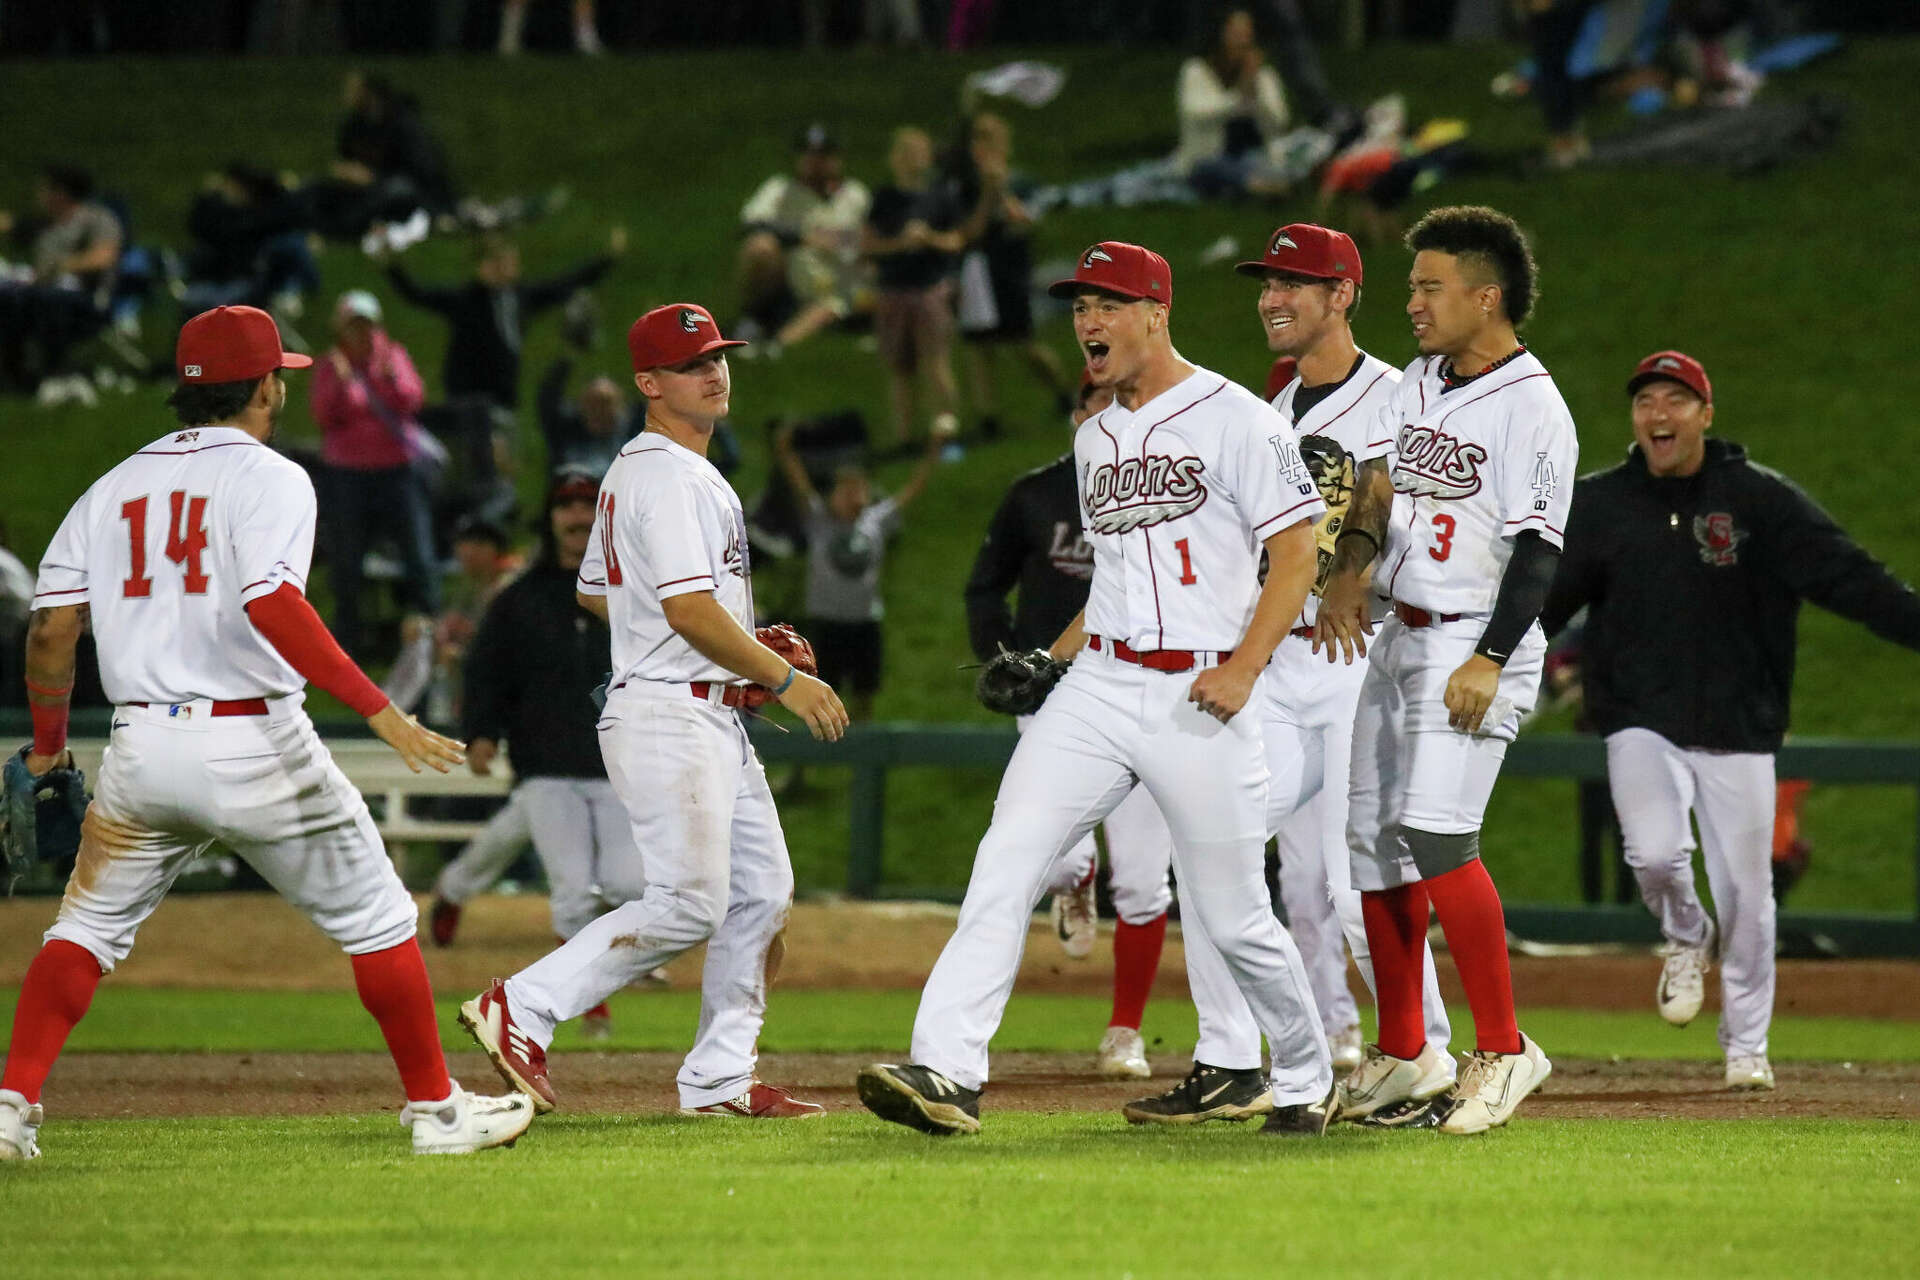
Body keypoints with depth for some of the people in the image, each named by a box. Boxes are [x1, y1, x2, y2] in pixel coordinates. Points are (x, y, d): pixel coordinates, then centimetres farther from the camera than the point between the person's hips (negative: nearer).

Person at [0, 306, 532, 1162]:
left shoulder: (112, 489, 12)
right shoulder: (268, 478, -5)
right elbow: (271, 604, -22)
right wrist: (379, 711, -25)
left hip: (140, 746, 5)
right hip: (253, 746, -4)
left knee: (90, 926, 16)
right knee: (376, 919, 8)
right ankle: (436, 1110, 10)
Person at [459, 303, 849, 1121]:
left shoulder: (635, 472, 18)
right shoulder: (665, 476, -14)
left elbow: (595, 591, 24)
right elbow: (689, 609, -22)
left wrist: (741, 640, 22)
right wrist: (786, 679, -16)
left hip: (717, 724, 11)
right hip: (669, 715, -11)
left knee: (762, 893, 8)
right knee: (688, 903, -14)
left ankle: (720, 1077, 10)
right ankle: (523, 1009, -10)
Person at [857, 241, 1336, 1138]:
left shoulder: (1235, 420, -5)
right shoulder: (1094, 439, 17)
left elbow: (1296, 557, -7)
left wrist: (1244, 667, -18)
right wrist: (1057, 653, 14)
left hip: (1198, 697, -6)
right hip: (1097, 684, 6)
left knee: (1230, 918, 0)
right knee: (1005, 862, -12)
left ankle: (1304, 1078, 24)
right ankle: (947, 1072, -20)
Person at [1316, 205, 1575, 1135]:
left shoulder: (1531, 407, -11)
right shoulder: (1418, 384, 13)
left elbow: (1537, 550, -16)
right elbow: (1378, 483, 10)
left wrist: (1490, 661, -23)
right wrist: (1349, 566, -9)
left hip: (1478, 644, -9)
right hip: (1398, 638, 9)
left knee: (1434, 828, -22)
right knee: (1372, 833, 8)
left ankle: (1502, 1048, -16)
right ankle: (1402, 1056, 17)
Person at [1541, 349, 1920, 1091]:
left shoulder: (1761, 499, -3)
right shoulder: (1597, 505, 3)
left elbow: (1846, 576, -9)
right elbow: (1540, 602, 4)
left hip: (1738, 728, 0)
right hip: (1641, 724, 0)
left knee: (1746, 891, 0)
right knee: (1656, 854, -22)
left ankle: (1747, 1048, 20)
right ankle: (1687, 939, 15)